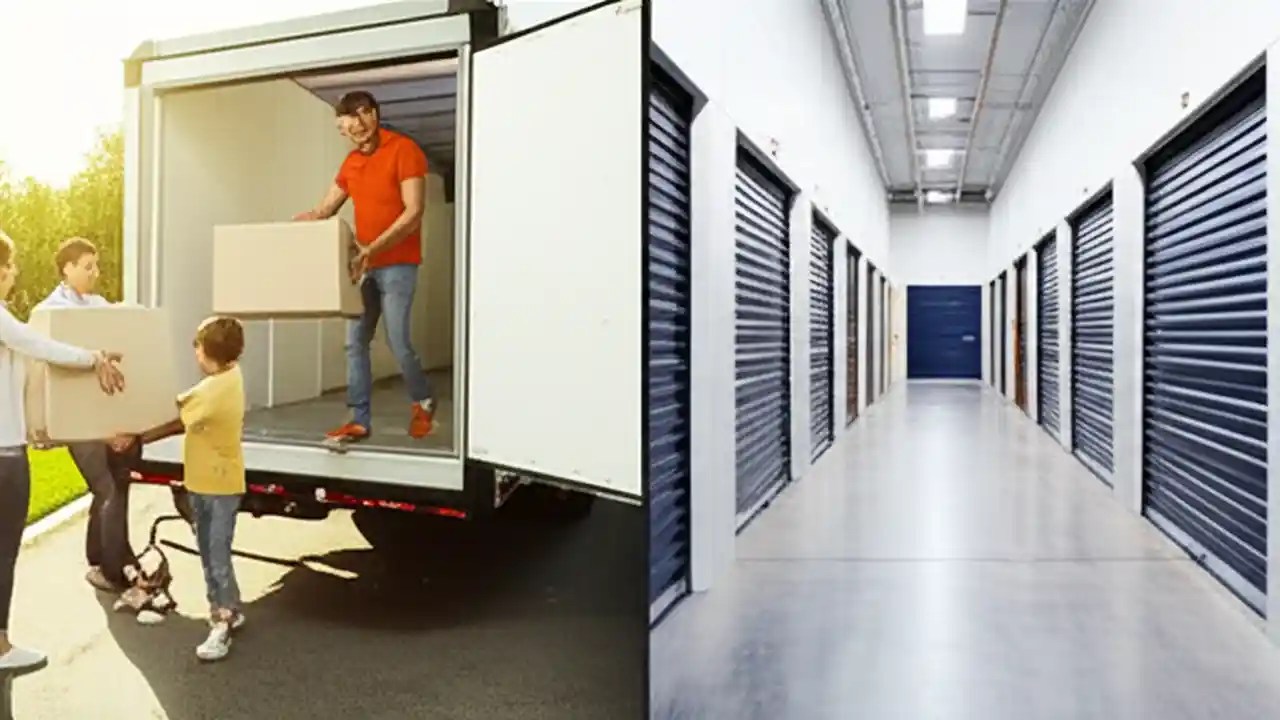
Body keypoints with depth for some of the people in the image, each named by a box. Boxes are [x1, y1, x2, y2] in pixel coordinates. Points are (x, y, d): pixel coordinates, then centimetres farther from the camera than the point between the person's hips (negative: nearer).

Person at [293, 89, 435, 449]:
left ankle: (423, 402, 18)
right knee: (355, 342, 1)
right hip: (364, 265, 7)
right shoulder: (351, 161, 13)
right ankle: (359, 420, 7)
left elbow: (413, 213, -18)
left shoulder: (404, 150, -10)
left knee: (398, 341, -7)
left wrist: (372, 249, -26)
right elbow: (324, 210, 18)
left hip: (397, 265, -7)